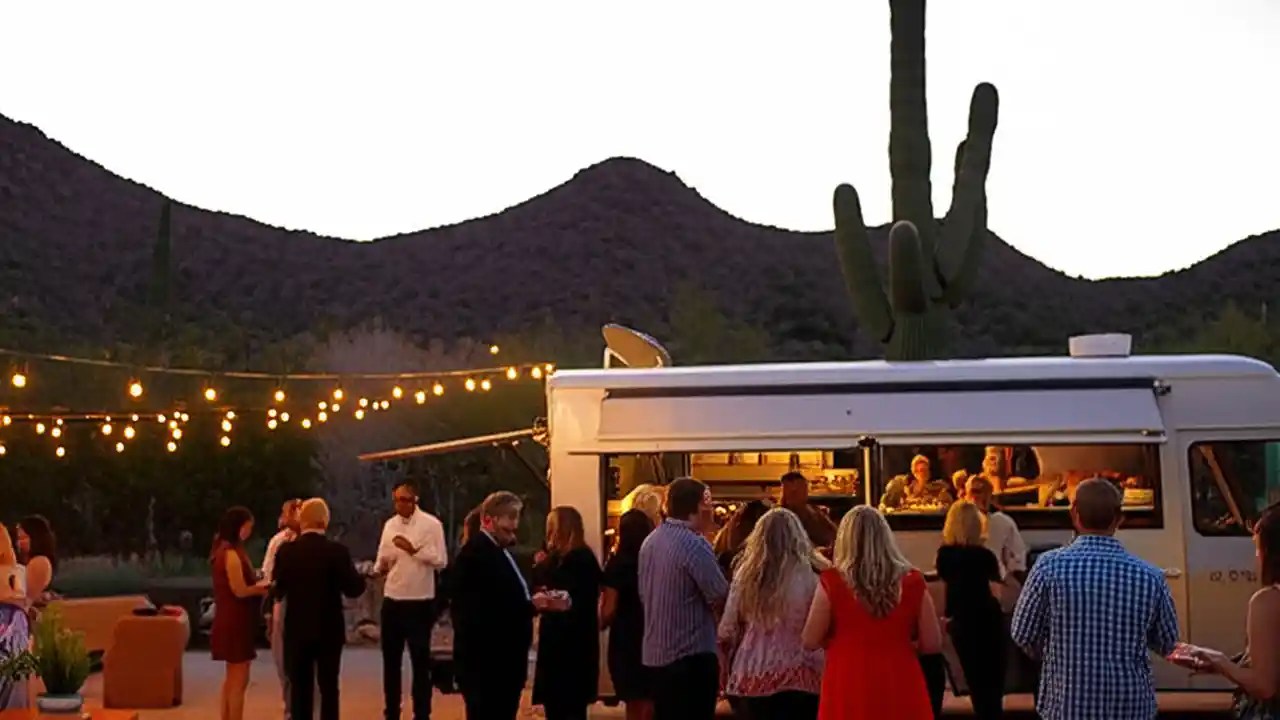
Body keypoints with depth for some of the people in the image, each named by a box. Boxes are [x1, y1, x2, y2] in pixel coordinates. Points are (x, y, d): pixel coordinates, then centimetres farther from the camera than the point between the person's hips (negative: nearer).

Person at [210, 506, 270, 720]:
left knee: (232, 678, 17)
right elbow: (240, 591, -20)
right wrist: (265, 588, -6)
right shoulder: (231, 553, -18)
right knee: (239, 679, -5)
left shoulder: (226, 550, 12)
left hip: (233, 620, 10)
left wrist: (259, 585, 3)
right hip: (235, 622, -10)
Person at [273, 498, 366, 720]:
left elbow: (278, 589, 3)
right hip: (329, 630, -2)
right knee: (329, 688, 6)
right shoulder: (337, 551, -12)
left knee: (300, 689, 9)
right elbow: (354, 589, -10)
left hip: (297, 630, 2)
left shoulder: (286, 550, -5)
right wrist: (360, 578, 10)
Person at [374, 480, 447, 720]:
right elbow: (382, 561, 11)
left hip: (420, 601, -5)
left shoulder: (431, 524, -8)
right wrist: (380, 567, -11)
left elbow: (441, 561, -13)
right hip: (392, 600, 5)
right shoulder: (389, 525, 8)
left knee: (420, 660, 4)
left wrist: (414, 549, -21)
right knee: (390, 658, 12)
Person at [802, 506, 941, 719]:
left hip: (848, 687, -1)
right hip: (900, 687, 2)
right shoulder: (912, 582, -1)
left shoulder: (832, 583, -6)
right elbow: (932, 644, 2)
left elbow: (811, 641, 0)